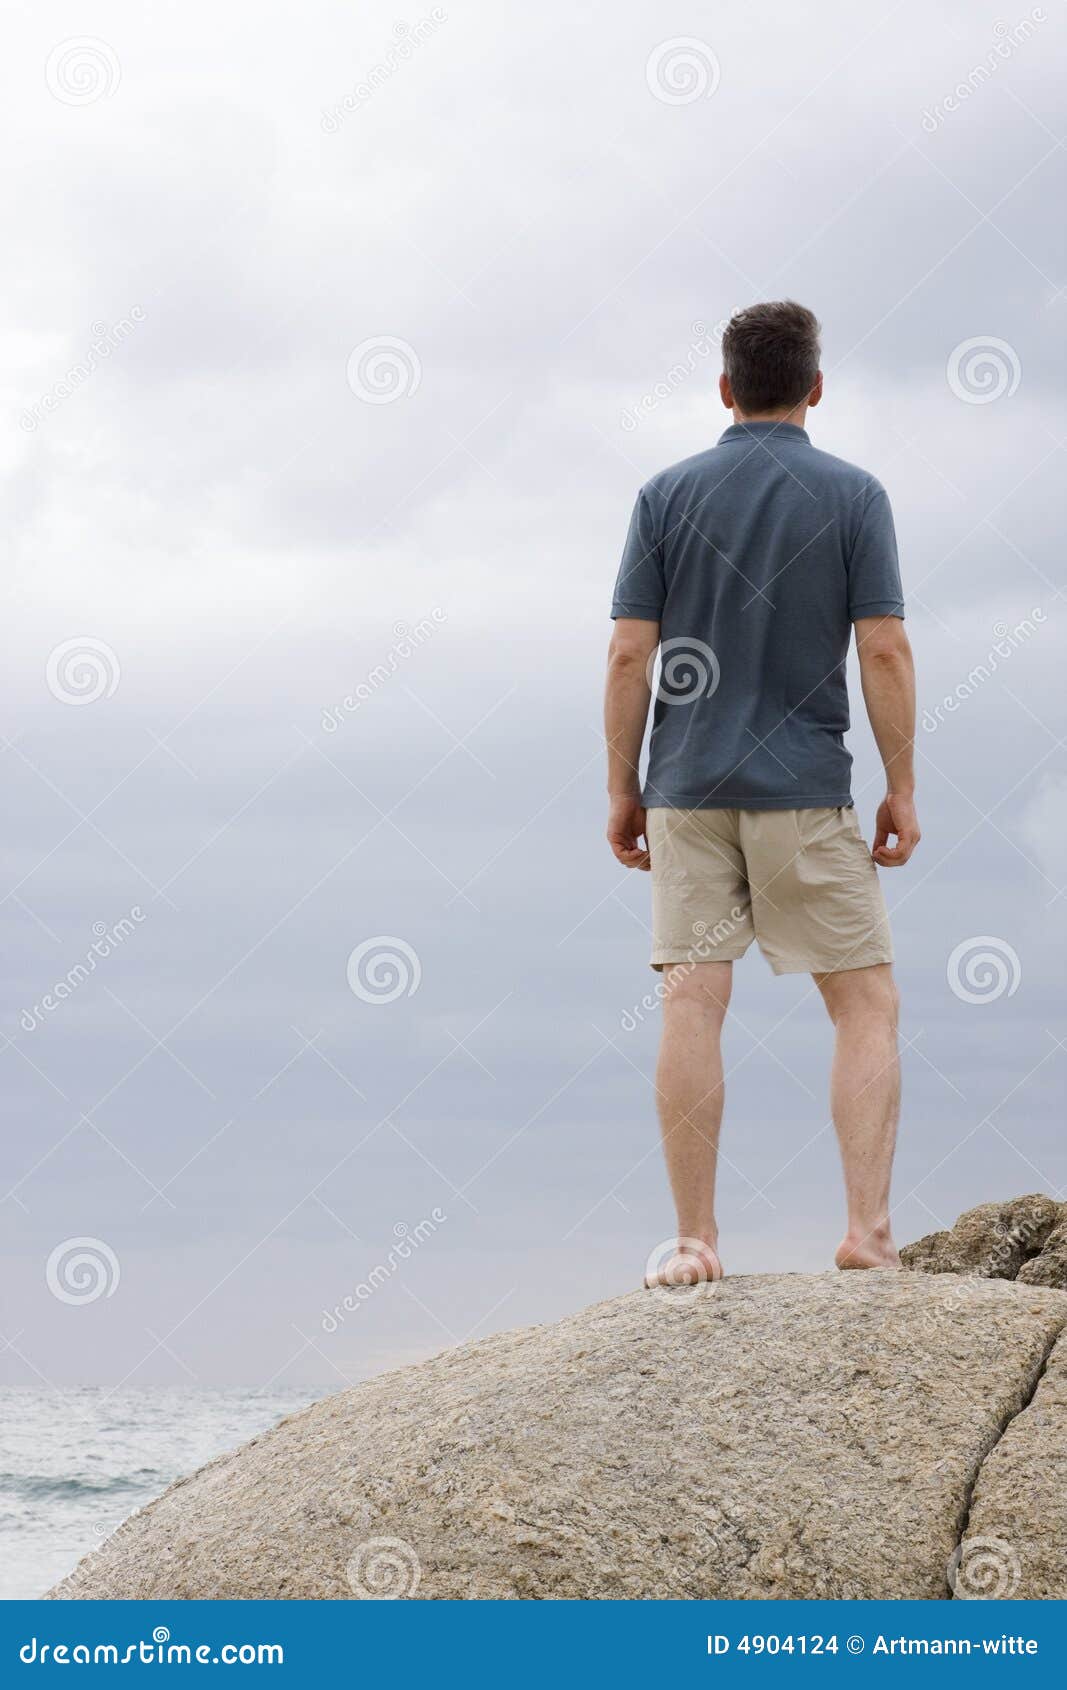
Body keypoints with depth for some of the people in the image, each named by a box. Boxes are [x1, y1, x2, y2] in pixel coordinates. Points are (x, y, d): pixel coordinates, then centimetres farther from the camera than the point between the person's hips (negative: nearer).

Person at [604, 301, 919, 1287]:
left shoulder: (668, 496, 3)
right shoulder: (853, 497, -1)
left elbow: (630, 656, -1)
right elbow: (886, 652, -6)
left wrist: (622, 790, 7)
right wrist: (903, 789, 1)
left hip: (687, 789, 2)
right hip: (805, 793, -2)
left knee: (692, 1009, 0)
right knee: (867, 1004, 5)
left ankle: (695, 1243, -3)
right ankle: (868, 1232, -6)